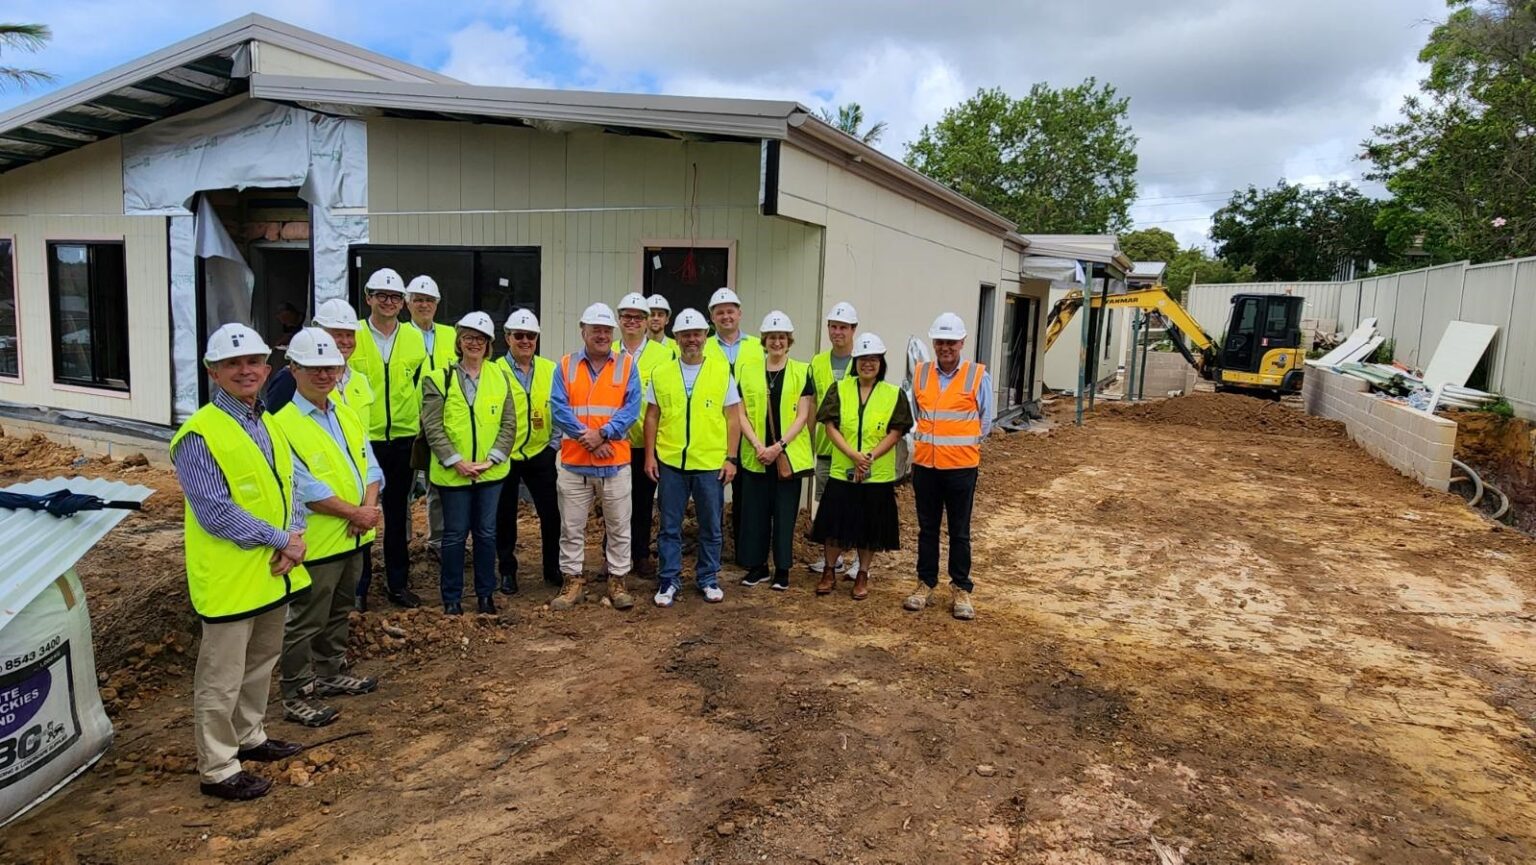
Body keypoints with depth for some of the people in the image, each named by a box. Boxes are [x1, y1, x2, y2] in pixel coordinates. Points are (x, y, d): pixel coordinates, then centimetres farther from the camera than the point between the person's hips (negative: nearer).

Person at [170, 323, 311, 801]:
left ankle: (249, 737, 40)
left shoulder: (269, 424, 9)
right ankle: (217, 769, 18)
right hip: (230, 576, -8)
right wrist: (281, 539, -18)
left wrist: (295, 536, -8)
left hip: (275, 571, 8)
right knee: (222, 678, 5)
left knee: (261, 662, 22)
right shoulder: (199, 435, -16)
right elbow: (214, 512, -21)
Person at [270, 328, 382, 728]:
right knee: (305, 622, 5)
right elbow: (306, 489, -21)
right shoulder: (283, 424, -16)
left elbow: (369, 465, 5)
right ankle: (296, 695, 19)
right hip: (316, 542, -7)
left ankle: (331, 673, 39)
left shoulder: (348, 414, 8)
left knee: (339, 612, 22)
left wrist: (369, 507, -13)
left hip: (354, 537, 8)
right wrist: (355, 513, -18)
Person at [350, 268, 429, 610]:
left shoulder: (414, 338, 5)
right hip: (362, 439, -2)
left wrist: (422, 424, 5)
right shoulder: (353, 336, -3)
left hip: (402, 438, 3)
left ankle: (398, 582, 23)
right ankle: (358, 585, 17)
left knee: (397, 513, 12)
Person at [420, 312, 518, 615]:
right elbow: (432, 427, -7)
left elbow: (508, 424, 3)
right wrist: (456, 461, -14)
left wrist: (492, 459, -9)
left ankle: (486, 593, 24)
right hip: (453, 473, -2)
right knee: (455, 534, 6)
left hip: (491, 472, 2)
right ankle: (452, 597, 19)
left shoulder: (500, 377, 5)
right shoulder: (439, 378, -2)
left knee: (487, 533, 10)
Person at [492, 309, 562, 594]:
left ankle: (552, 568, 22)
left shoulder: (550, 370, 2)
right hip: (504, 456, -2)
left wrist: (555, 443, 3)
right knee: (505, 517, 10)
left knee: (551, 513, 4)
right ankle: (507, 571, 25)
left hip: (540, 454, 2)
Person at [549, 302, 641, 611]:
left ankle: (617, 582, 19)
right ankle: (574, 582, 20)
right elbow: (559, 407, -5)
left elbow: (632, 408, -6)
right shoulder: (566, 365, 4)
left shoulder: (627, 365, 3)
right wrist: (586, 436, -16)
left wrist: (604, 434, -18)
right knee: (571, 528, 7)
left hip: (615, 463, 0)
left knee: (619, 527, 7)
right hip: (574, 462, 1)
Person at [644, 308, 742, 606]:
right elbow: (652, 417, 8)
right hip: (670, 462, 1)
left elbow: (733, 418, 1)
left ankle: (708, 579, 25)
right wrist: (649, 455, 1)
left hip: (711, 464, -1)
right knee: (669, 526, 8)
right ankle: (669, 581, 20)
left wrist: (731, 458, -4)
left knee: (710, 527, 10)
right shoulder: (661, 374, 5)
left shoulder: (722, 372, 1)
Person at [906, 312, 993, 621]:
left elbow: (984, 423, 4)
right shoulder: (920, 374, 4)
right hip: (925, 464, 3)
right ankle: (926, 583, 23)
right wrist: (923, 442, 13)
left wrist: (962, 445, 9)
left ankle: (962, 589, 16)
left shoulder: (978, 376, -4)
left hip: (961, 465, -3)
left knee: (960, 532, 6)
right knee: (927, 528, 12)